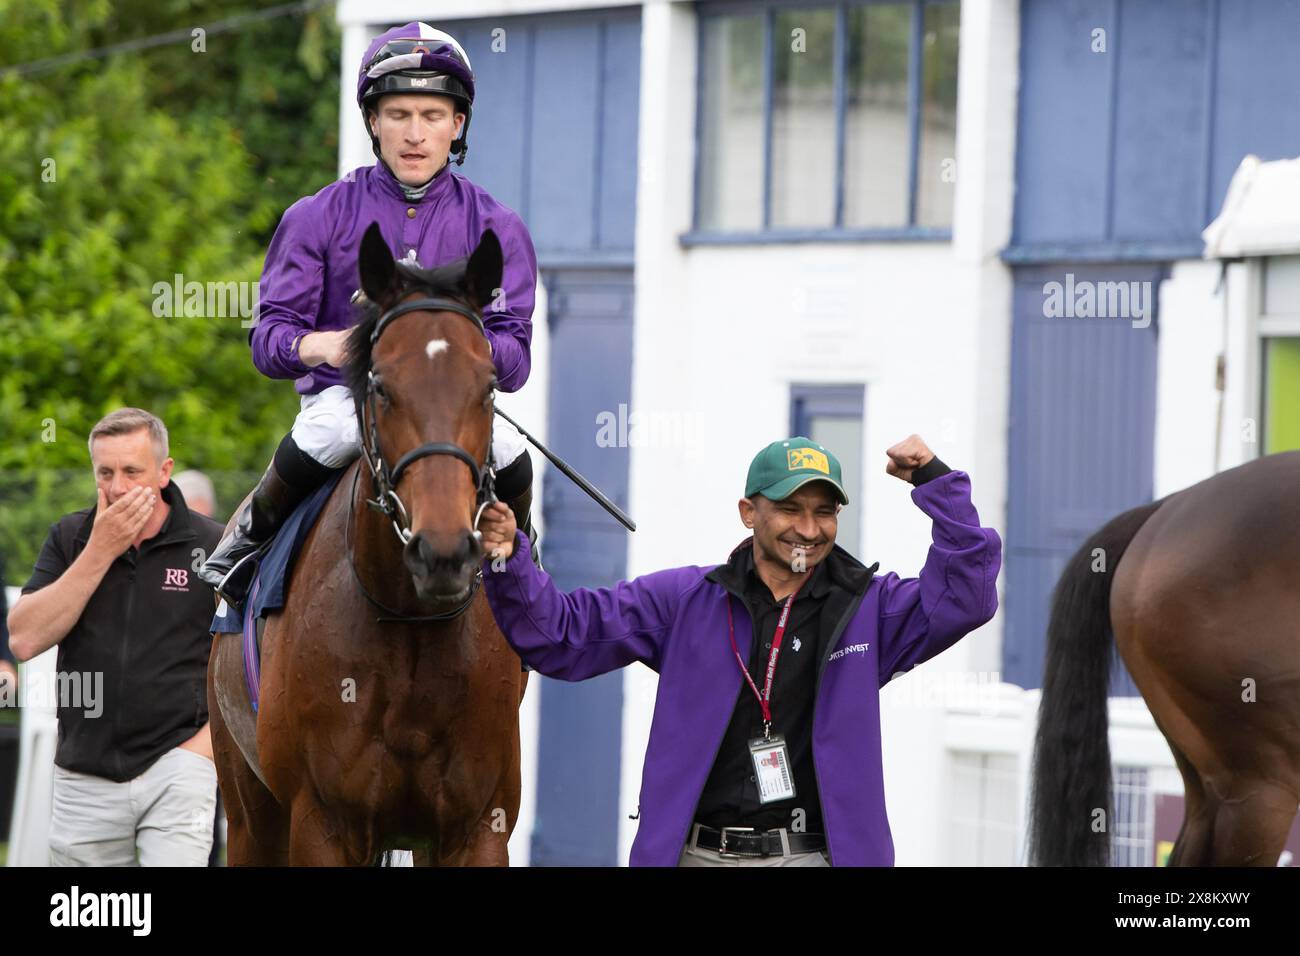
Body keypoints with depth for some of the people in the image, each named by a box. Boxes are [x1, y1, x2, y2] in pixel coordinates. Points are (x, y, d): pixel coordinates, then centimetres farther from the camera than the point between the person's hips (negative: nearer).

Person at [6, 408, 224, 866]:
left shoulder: (212, 546, -2)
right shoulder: (69, 538, 5)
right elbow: (24, 640, -8)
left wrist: (207, 742, -8)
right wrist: (100, 552, -12)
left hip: (175, 768, -3)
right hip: (85, 776, 3)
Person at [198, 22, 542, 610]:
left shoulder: (494, 227, 6)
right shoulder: (319, 218, 5)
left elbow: (515, 357, -2)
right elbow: (269, 334, -1)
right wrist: (313, 346, -27)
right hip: (345, 391, -1)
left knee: (507, 456, -31)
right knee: (325, 436, -37)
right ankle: (252, 534, -6)